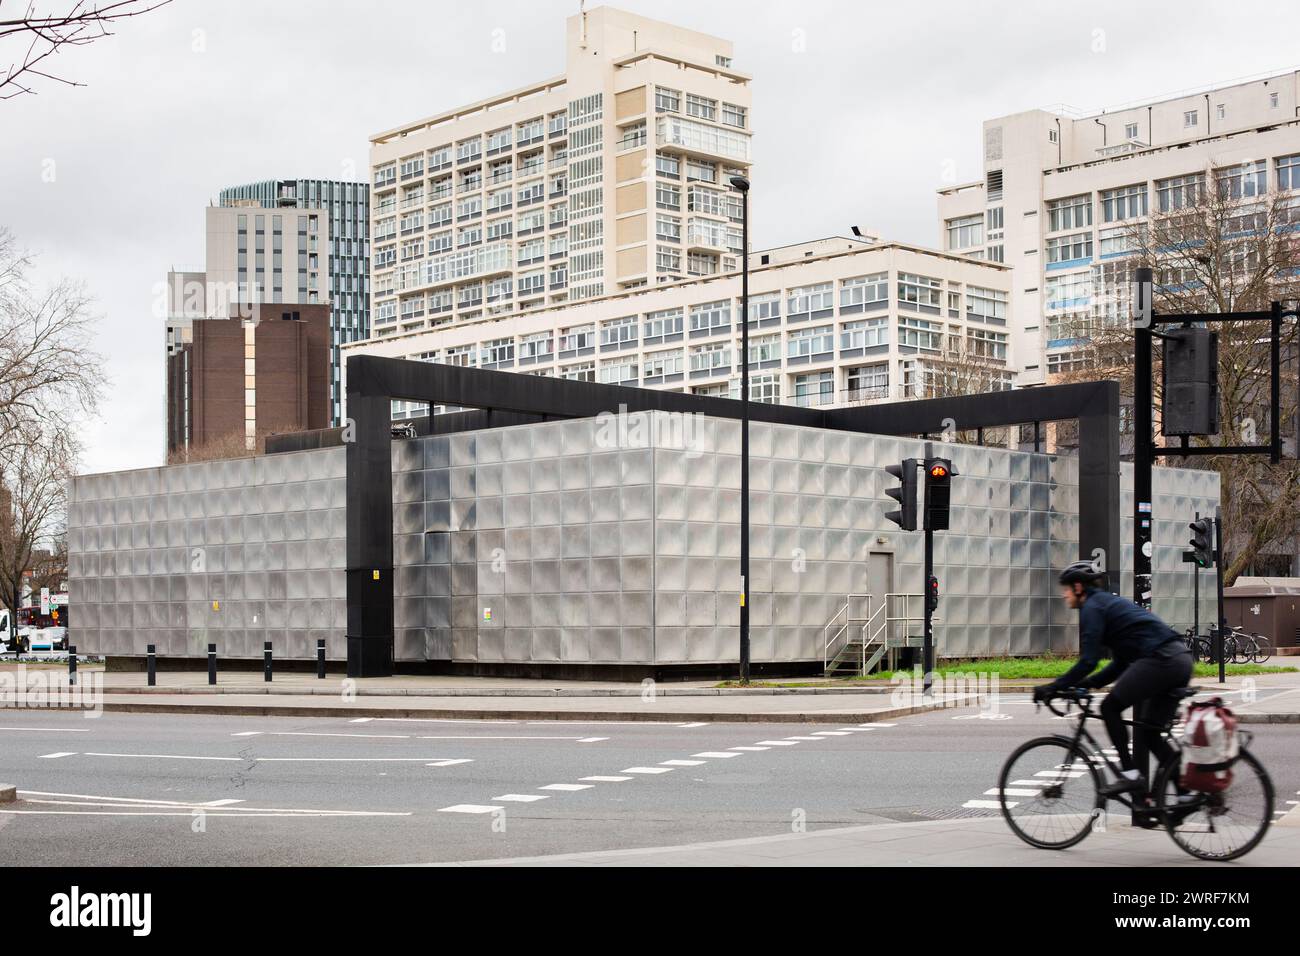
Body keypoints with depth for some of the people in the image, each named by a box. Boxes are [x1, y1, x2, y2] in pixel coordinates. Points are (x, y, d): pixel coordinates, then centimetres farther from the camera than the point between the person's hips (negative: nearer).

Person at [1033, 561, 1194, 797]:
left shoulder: (1092, 608, -2)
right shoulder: (1110, 603, 27)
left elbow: (1088, 660, -12)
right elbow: (1121, 664, 26)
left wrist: (1054, 687, -6)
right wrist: (1086, 684, 21)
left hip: (1160, 660, -9)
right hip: (1181, 659, 9)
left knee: (1110, 707, 0)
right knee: (1150, 733, 14)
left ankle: (1131, 774, -3)